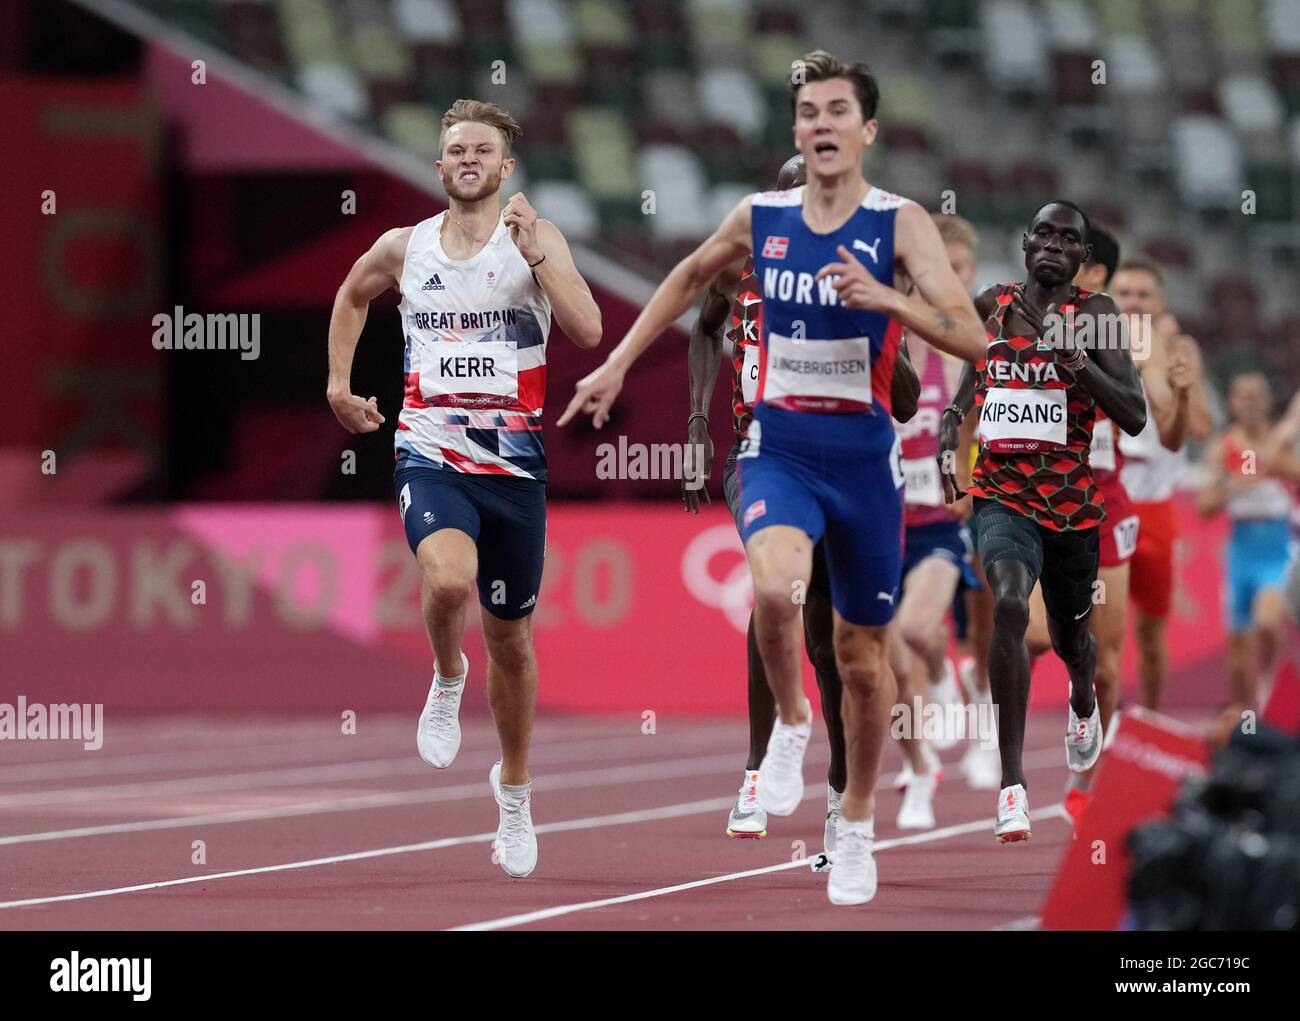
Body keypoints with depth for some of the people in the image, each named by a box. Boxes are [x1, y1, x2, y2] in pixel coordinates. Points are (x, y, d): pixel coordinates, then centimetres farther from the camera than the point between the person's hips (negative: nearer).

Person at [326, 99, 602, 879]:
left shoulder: (536, 239, -3)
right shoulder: (404, 248, 4)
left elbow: (589, 332, -17)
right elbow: (353, 297, 26)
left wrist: (535, 254, -22)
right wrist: (339, 383, 19)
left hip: (513, 463, 0)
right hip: (430, 454, 0)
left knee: (511, 635, 12)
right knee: (449, 578, -31)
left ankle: (515, 788, 33)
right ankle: (448, 681, 3)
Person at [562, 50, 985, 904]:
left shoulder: (900, 224, -9)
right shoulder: (760, 220, 1)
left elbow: (971, 338, -20)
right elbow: (690, 277, 22)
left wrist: (885, 298, -35)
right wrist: (619, 364, 21)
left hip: (865, 455, -1)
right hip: (779, 447, 1)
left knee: (863, 654, 11)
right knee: (776, 585, -31)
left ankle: (858, 822, 32)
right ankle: (791, 722, -2)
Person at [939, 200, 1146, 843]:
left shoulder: (1094, 315, -5)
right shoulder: (990, 306, 3)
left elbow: (1134, 416, -13)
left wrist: (1074, 359, -25)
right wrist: (951, 421, 3)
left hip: (1072, 502, 1)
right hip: (1002, 494, 0)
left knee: (1070, 637, 21)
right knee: (1009, 603, -30)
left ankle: (1083, 700, 63)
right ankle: (1012, 783, -31)